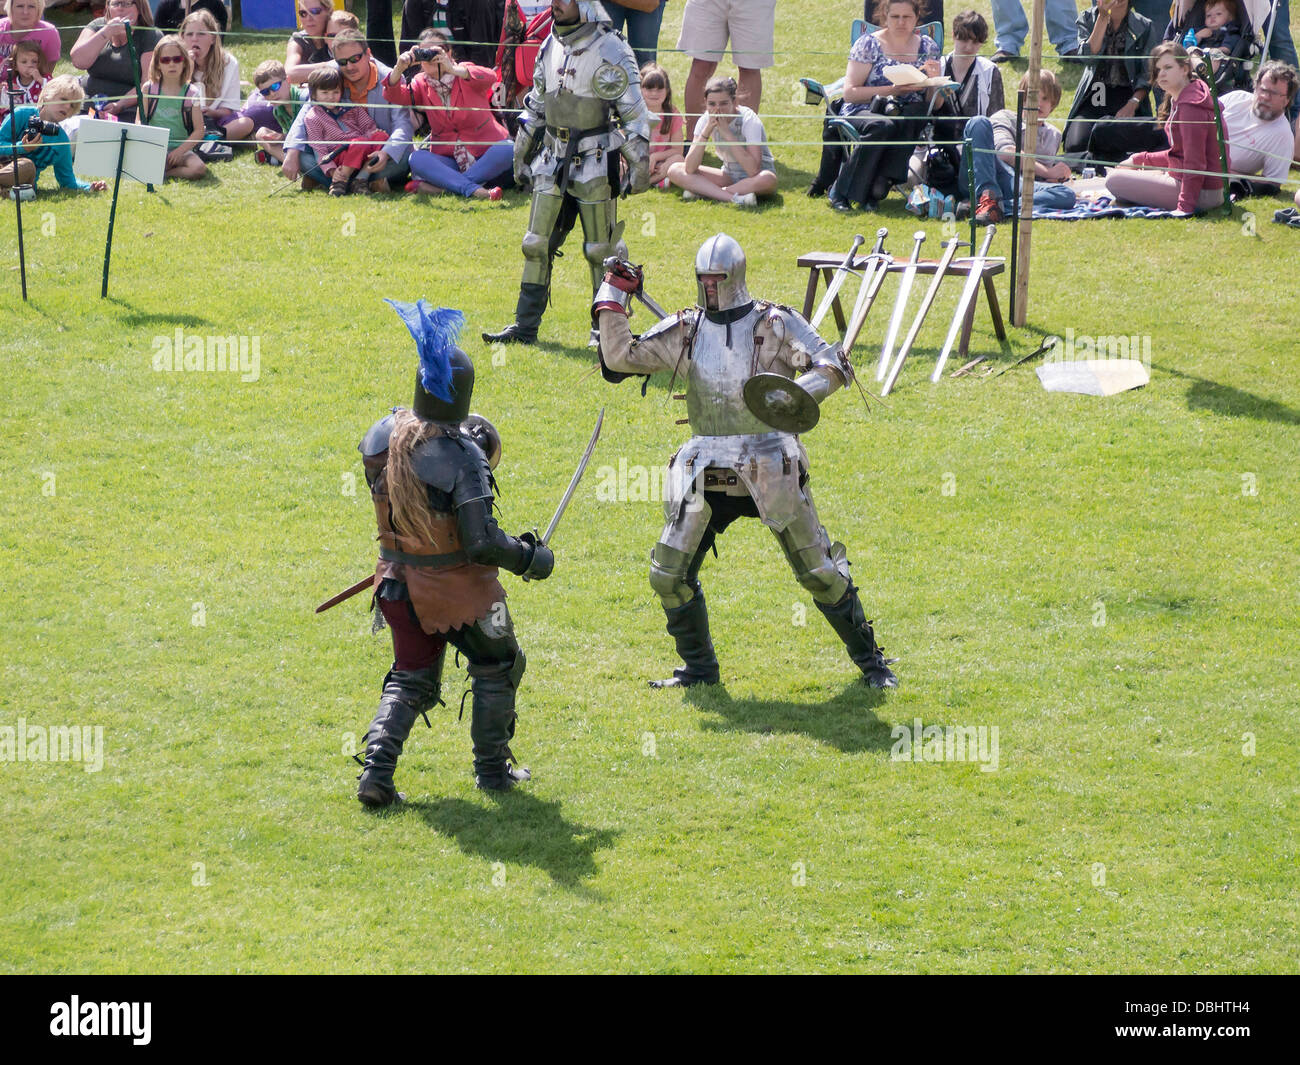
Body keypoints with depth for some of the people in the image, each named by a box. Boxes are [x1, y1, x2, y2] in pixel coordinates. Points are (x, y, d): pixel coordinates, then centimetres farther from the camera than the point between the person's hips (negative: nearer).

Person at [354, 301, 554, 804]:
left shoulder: (383, 436, -9)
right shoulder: (462, 458, -27)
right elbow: (482, 543, -28)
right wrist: (531, 559, -10)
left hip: (399, 584, 5)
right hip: (457, 589, -5)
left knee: (411, 681, 19)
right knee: (497, 668, 21)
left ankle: (377, 769, 2)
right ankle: (492, 768, 28)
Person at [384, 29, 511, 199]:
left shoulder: (464, 71, -3)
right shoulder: (421, 84, 6)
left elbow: (490, 77, -26)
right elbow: (395, 96, -11)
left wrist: (453, 70, -41)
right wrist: (398, 69, -31)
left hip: (485, 152, -2)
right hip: (448, 158, 2)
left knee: (508, 150, -32)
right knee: (416, 159, -26)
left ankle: (439, 186, -32)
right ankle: (472, 189, -39)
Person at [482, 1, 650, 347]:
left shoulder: (609, 51, -12)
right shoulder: (551, 45, 9)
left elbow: (634, 111, -10)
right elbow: (536, 104, 19)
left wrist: (639, 164, -12)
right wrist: (521, 154, 21)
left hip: (594, 163, -6)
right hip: (553, 159, 6)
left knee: (600, 249, 0)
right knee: (537, 244, 4)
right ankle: (525, 327, 9)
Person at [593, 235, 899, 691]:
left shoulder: (775, 324, -4)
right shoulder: (684, 330, 6)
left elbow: (834, 367, -10)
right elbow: (619, 358, 5)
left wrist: (795, 394, -28)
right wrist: (614, 297, -2)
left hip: (769, 469, -3)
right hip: (707, 473, 3)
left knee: (819, 571, 0)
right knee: (670, 574, 0)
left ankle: (869, 659, 14)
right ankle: (699, 667, 18)